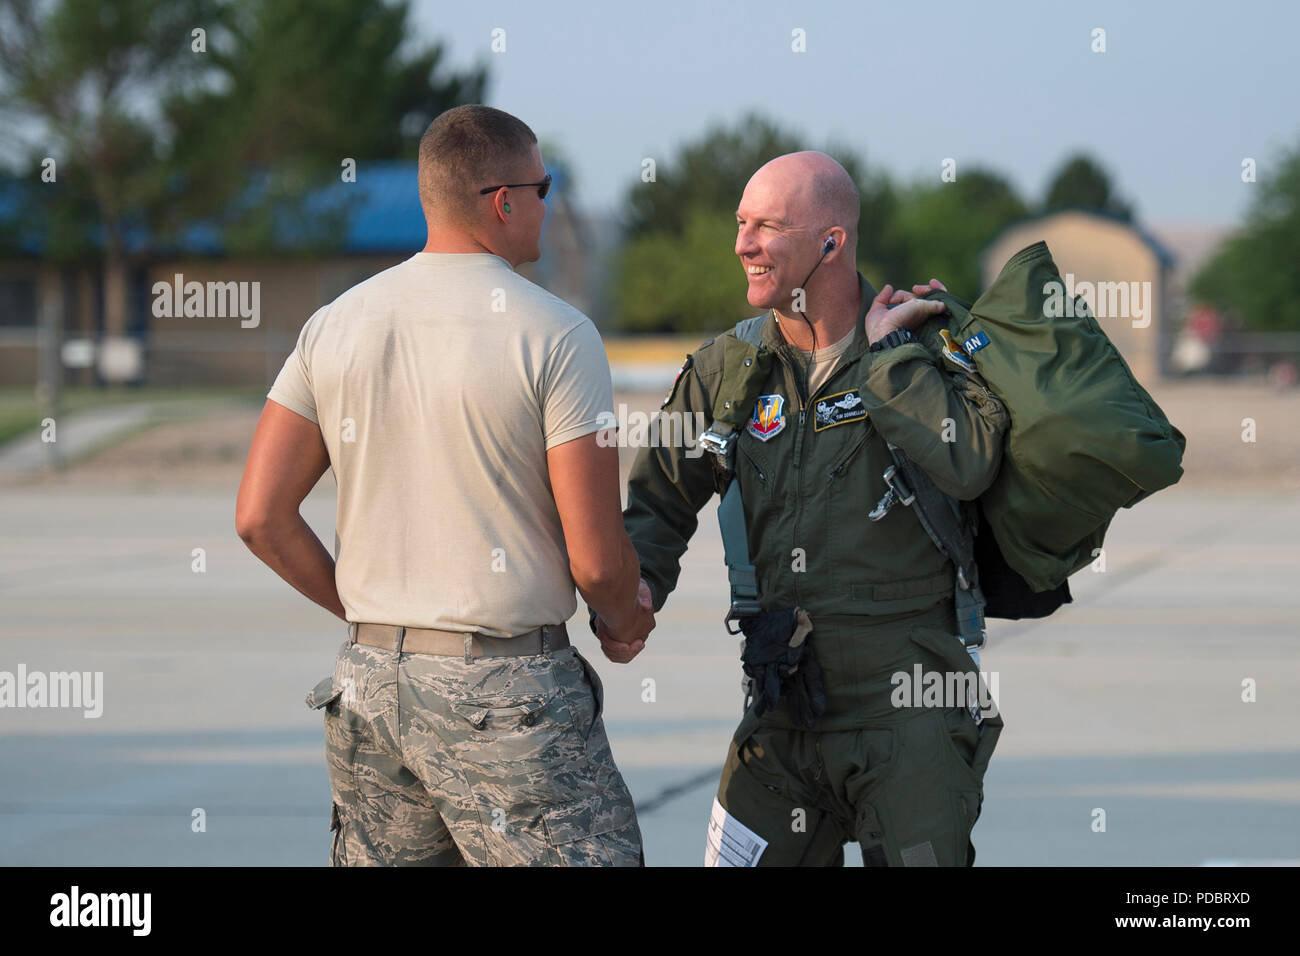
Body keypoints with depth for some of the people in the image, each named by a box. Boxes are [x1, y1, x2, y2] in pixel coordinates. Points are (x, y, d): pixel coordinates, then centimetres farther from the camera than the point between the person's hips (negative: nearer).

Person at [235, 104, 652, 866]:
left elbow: (261, 518, 5)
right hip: (505, 689, -6)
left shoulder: (335, 325, 6)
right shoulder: (556, 335, -10)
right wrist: (628, 616, 11)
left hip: (369, 684, 6)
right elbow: (596, 559, -11)